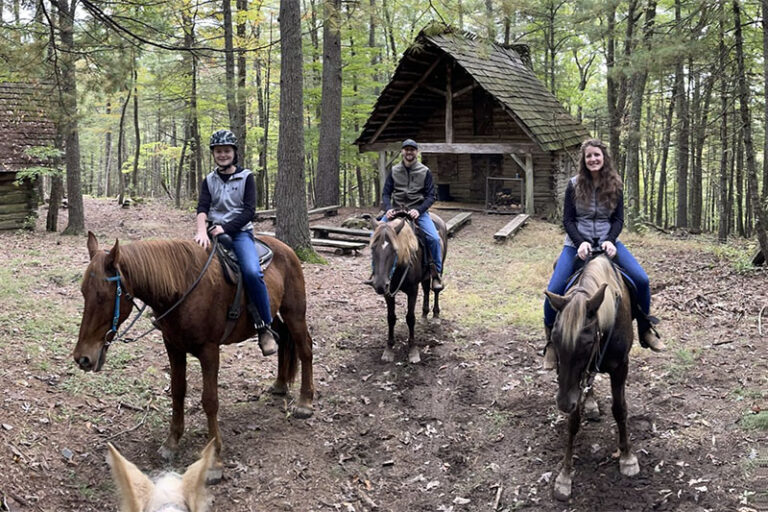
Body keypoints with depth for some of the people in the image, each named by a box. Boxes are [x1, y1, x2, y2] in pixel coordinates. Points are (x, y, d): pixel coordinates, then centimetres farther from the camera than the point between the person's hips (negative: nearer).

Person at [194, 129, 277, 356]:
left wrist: (226, 228, -17)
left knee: (252, 272, -30)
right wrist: (202, 231, -21)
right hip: (214, 233, 4)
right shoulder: (209, 180, 14)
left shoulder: (246, 177, 5)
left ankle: (265, 328, -18)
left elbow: (249, 211, -5)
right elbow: (202, 208, -1)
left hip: (240, 232, -4)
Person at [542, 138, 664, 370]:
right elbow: (568, 220, -4)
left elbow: (618, 219, 1)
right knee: (554, 290, -19)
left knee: (641, 279, -13)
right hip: (577, 244, -2)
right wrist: (581, 242, -20)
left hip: (607, 242, 2)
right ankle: (551, 342, 2)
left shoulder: (614, 185, 2)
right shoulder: (575, 185, -3)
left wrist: (610, 240, -18)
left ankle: (645, 330, 10)